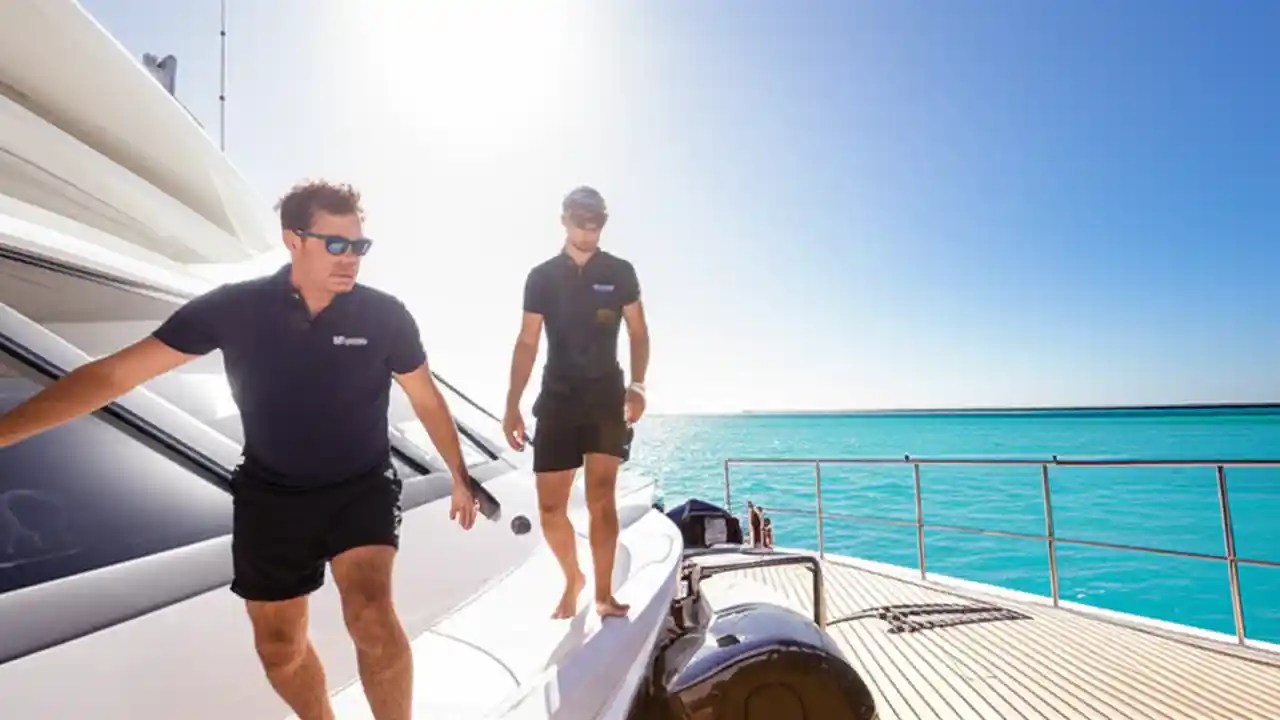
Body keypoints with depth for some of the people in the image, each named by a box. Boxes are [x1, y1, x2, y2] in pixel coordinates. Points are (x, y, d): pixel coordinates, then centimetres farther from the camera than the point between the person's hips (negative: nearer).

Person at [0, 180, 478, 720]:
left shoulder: (385, 315, -15)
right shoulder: (234, 307, -14)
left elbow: (427, 399, -2)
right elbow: (113, 374, -7)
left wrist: (459, 477, 5)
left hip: (361, 488, -2)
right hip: (271, 496, 2)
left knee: (371, 614, -24)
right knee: (279, 644, 16)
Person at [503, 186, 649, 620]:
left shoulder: (620, 273, 4)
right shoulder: (542, 277, 5)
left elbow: (638, 334, 5)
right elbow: (527, 344, 4)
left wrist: (637, 385, -10)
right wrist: (512, 406, -1)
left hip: (607, 396, -1)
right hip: (557, 398, 1)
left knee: (601, 496, -5)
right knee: (550, 505, 3)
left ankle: (604, 593, 10)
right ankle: (572, 577, 29)